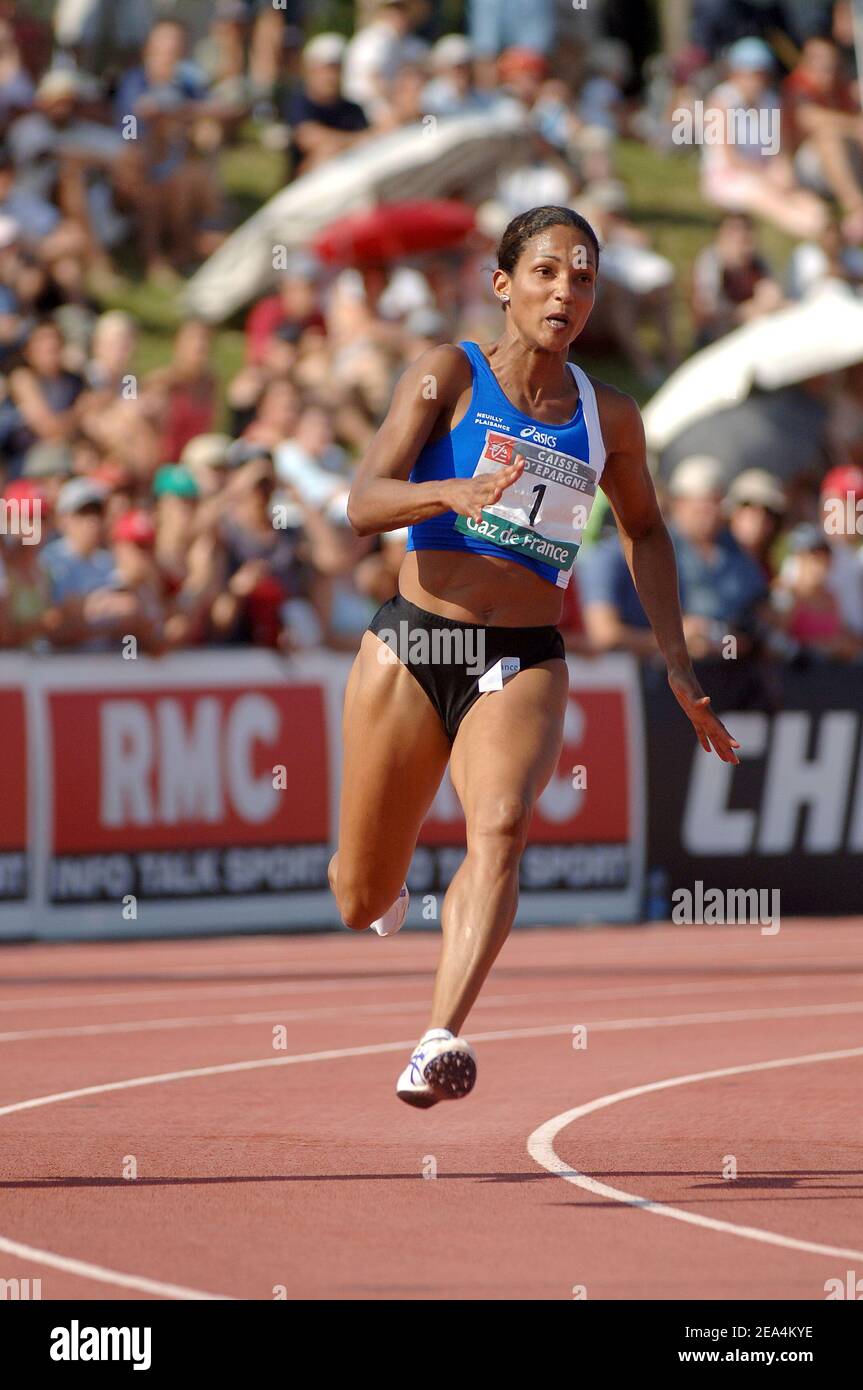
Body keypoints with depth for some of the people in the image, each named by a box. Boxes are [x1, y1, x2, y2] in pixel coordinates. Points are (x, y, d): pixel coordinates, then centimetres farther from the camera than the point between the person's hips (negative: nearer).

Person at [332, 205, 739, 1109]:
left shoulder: (608, 418, 8)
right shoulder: (447, 375, -2)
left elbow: (644, 531, 27)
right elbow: (363, 506, -12)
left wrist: (676, 662, 19)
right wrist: (454, 492, -32)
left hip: (523, 666, 1)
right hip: (412, 648, -1)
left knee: (500, 827, -30)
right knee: (361, 904, 8)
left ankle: (440, 1041, -41)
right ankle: (389, 867, 46)